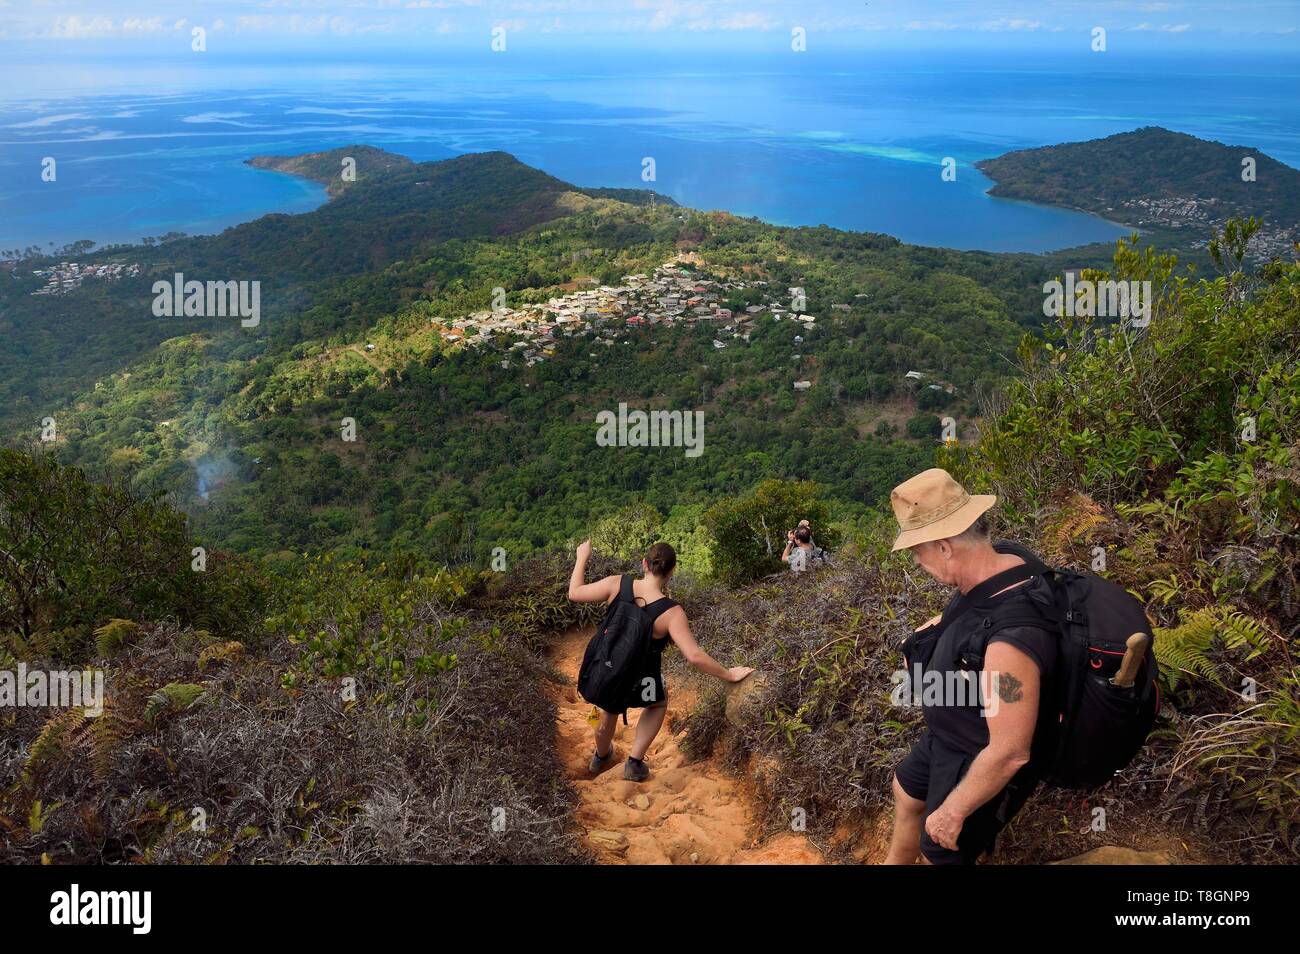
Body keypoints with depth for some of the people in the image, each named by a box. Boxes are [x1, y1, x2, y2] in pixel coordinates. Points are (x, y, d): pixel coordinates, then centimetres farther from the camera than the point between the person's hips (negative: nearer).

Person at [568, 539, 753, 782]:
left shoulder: (617, 584, -17)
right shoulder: (671, 612, -24)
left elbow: (575, 593, -5)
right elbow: (694, 656, -28)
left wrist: (582, 558, 9)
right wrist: (728, 674, -15)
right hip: (638, 686, -3)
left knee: (610, 708, 37)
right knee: (659, 702, 33)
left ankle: (600, 758, 63)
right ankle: (634, 762, 29)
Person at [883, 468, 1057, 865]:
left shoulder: (1009, 641, -42)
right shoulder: (1002, 566, -15)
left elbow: (1009, 754, -34)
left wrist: (953, 811, -21)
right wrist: (927, 636, -5)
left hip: (983, 765, -9)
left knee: (941, 852, 16)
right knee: (906, 791, 31)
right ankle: (895, 862, 59)